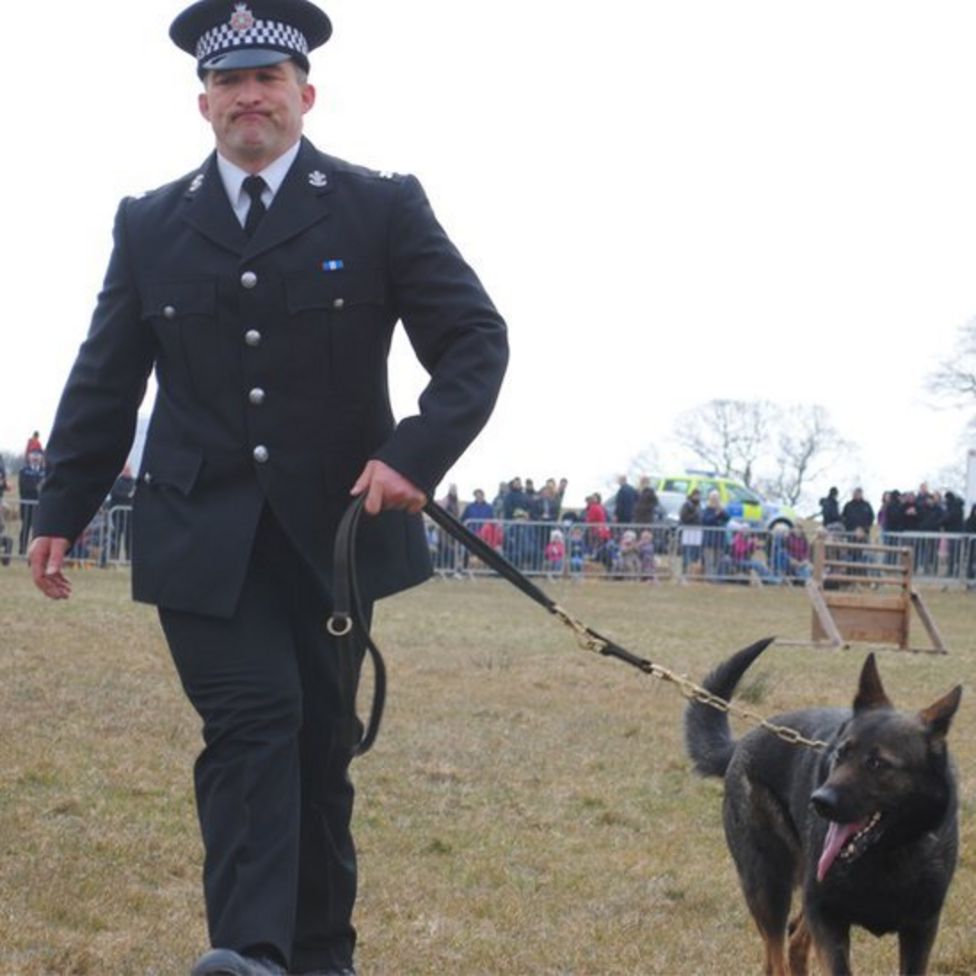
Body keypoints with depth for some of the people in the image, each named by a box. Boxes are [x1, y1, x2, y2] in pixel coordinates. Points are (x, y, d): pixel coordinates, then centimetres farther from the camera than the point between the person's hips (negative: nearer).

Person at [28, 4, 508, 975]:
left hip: (335, 523, 0)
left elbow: (475, 338, -3)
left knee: (320, 741, 8)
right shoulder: (150, 225, 8)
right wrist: (60, 512, 9)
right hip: (203, 530, 0)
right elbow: (105, 379, 12)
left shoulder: (383, 208, 1)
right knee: (252, 720, -15)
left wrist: (417, 453, -17)